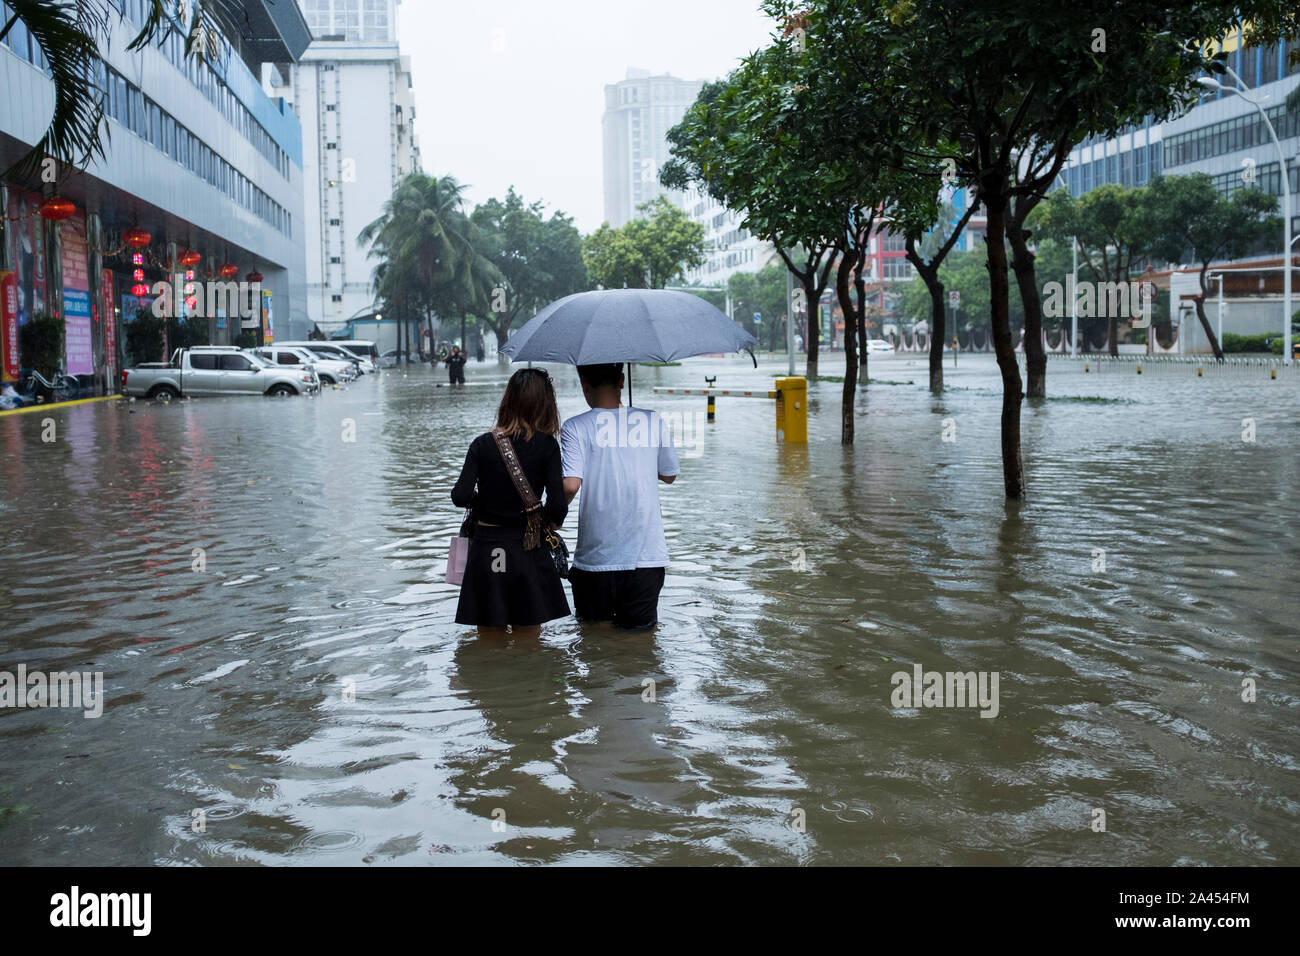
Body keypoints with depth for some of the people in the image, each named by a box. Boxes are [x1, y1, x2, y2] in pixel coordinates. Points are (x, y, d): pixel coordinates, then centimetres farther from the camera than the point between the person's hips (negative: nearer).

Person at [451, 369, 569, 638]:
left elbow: (460, 497, -10)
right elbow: (557, 505, -13)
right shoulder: (546, 446, -6)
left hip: (486, 552, 1)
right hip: (528, 554, -1)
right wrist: (551, 521, 9)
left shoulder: (482, 444, -3)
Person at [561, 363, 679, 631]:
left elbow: (570, 486, -18)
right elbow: (669, 476, 14)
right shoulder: (655, 422, 1)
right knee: (639, 628, 12)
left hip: (596, 556, -1)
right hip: (647, 556, 1)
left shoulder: (575, 428, -7)